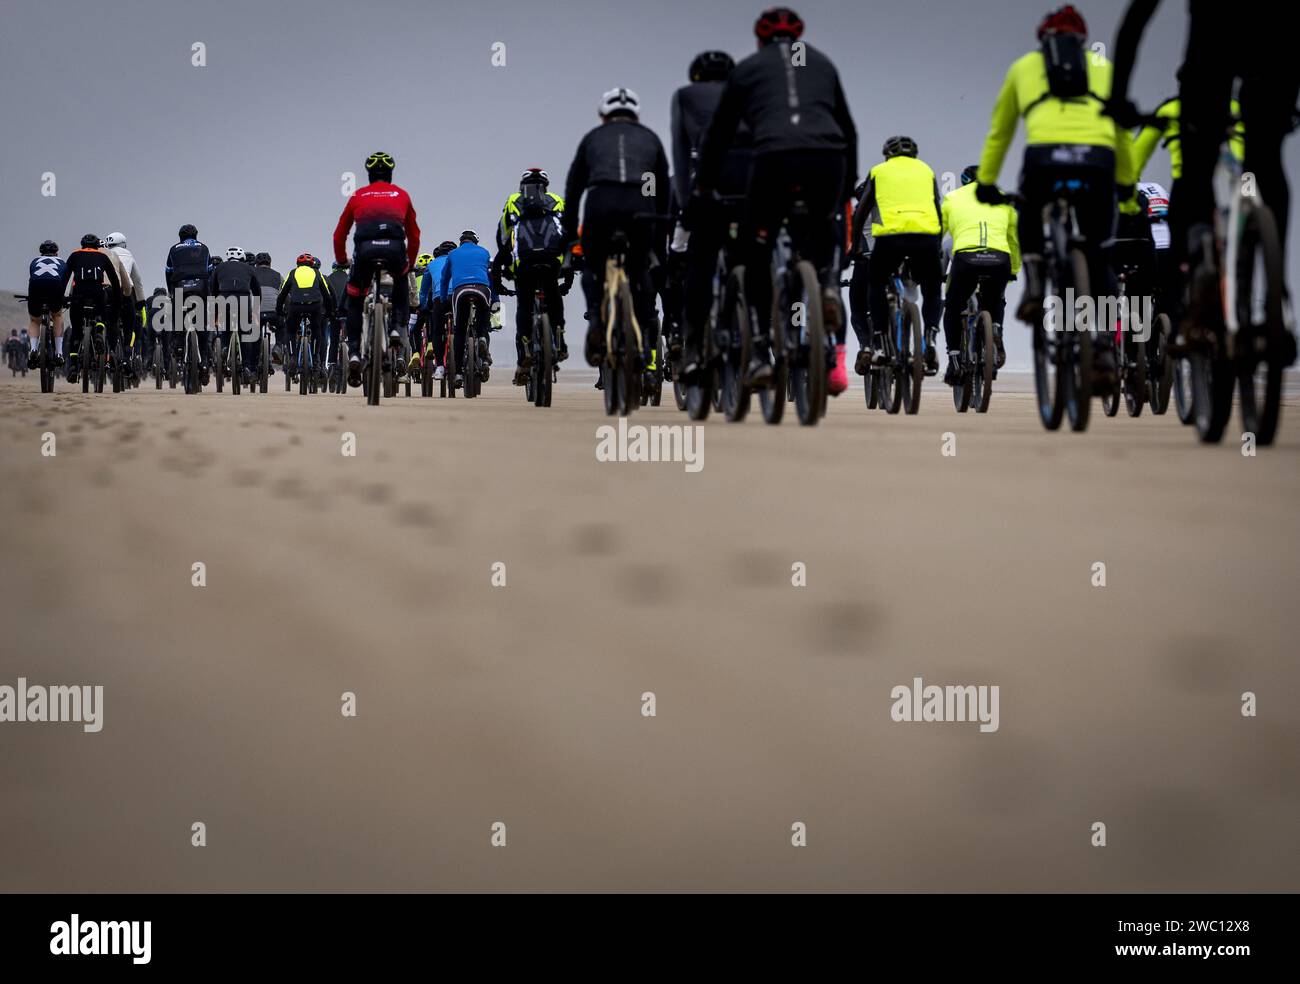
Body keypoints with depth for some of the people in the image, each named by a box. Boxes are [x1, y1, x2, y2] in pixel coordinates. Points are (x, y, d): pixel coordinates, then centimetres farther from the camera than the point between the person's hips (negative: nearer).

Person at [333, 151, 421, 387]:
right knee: (402, 286, 33)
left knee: (354, 300, 20)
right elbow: (414, 235, 31)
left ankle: (354, 352, 6)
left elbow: (339, 235, 29)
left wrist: (341, 262, 43)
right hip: (394, 247, 0)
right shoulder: (401, 195, 28)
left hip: (365, 248, 0)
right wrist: (410, 264, 44)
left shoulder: (358, 196, 27)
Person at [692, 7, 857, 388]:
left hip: (775, 158, -2)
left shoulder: (749, 67, 24)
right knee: (826, 228, 33)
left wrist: (702, 189, 34)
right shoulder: (822, 64, 30)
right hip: (828, 157, 2)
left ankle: (760, 354, 6)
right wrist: (848, 185, 46)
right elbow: (848, 130, 35)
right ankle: (828, 283, 3)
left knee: (756, 253, 15)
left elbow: (718, 134, 25)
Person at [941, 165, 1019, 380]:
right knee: (995, 303, 30)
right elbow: (1015, 241, 36)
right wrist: (1014, 271, 49)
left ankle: (954, 359, 11)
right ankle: (996, 329, 2)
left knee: (953, 308, 22)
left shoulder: (953, 198, 25)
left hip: (966, 257, -2)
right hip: (1000, 259, 2)